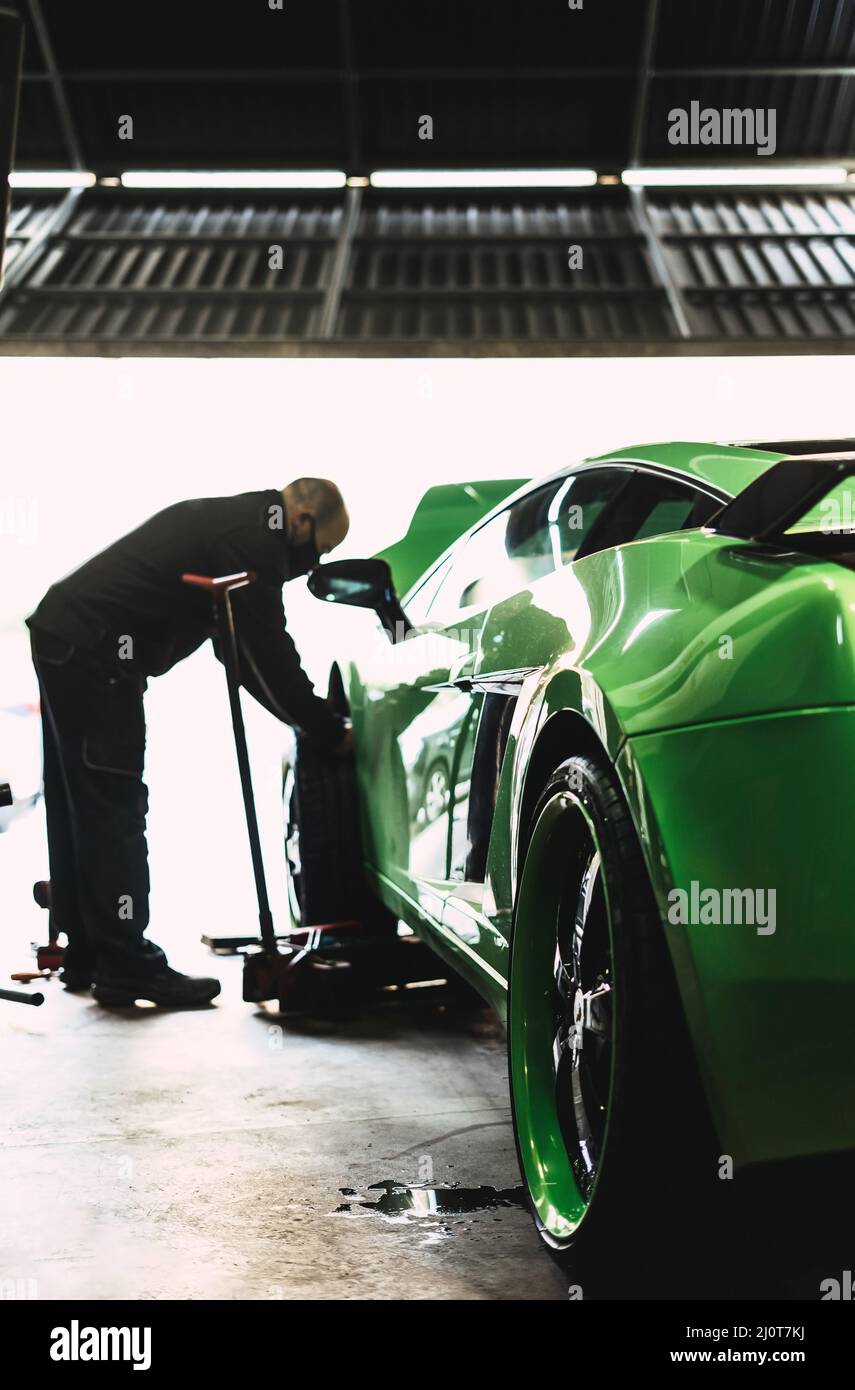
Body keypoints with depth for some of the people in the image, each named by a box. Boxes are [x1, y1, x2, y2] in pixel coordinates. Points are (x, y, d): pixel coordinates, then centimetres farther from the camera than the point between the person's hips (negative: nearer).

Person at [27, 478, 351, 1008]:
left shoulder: (228, 520, 19)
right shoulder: (252, 538, -12)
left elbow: (244, 646, 23)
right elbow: (268, 651, -11)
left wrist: (315, 715, 21)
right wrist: (331, 731, -1)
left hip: (62, 634, 11)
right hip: (95, 653, -11)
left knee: (78, 809, 14)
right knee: (115, 810, -6)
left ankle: (85, 956, 24)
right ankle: (128, 966, 0)